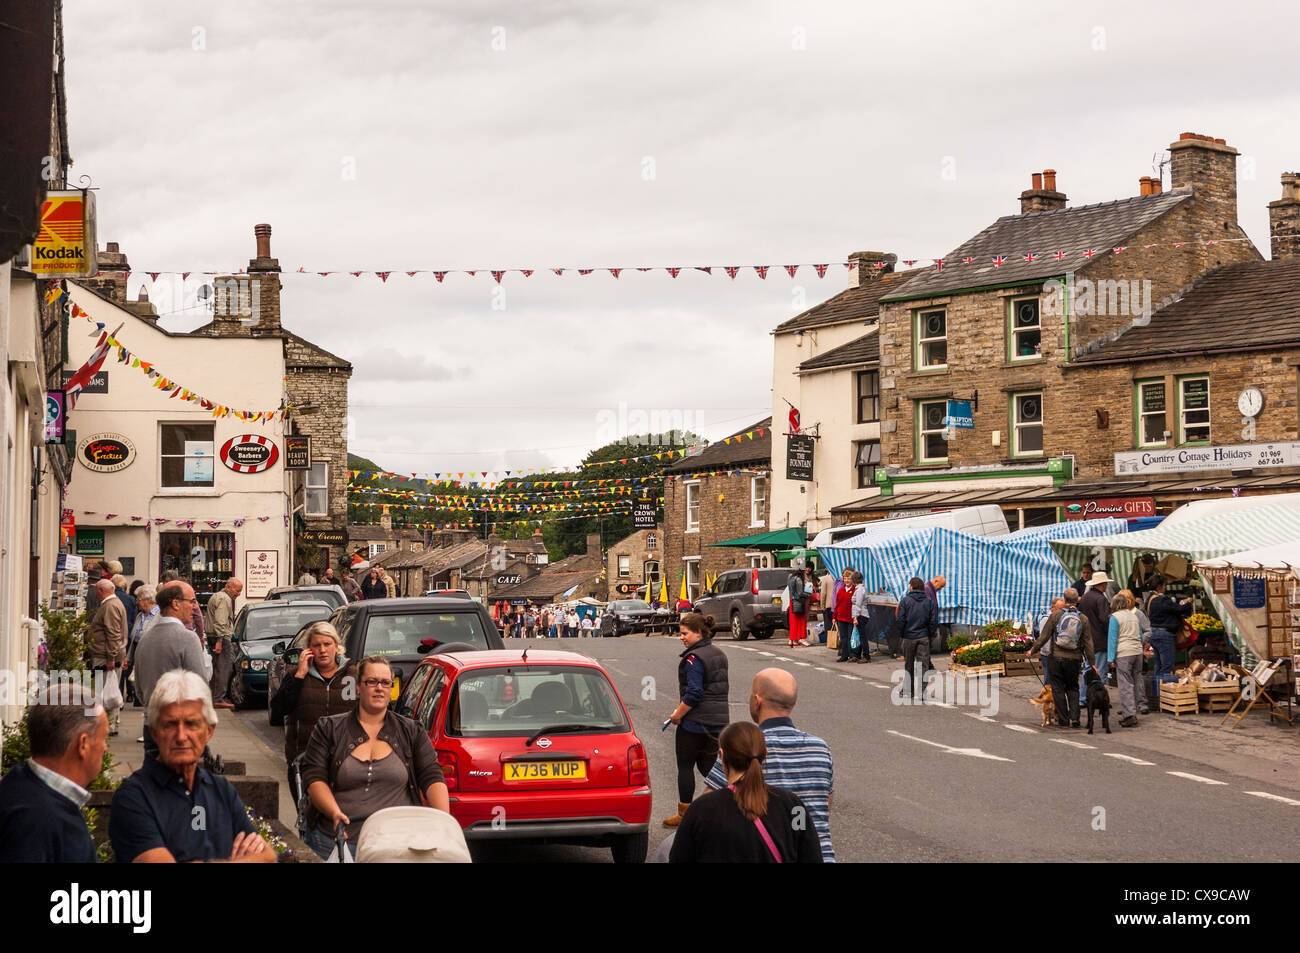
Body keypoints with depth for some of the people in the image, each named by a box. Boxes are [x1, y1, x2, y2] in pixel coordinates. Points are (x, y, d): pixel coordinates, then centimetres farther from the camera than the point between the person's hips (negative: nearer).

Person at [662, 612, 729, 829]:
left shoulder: (694, 658, -17)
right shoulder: (719, 654, 12)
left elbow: (694, 693, -24)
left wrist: (678, 714, -12)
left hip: (695, 721, -8)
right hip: (719, 720, 8)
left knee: (685, 766, 5)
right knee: (707, 765, 13)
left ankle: (684, 814, 12)